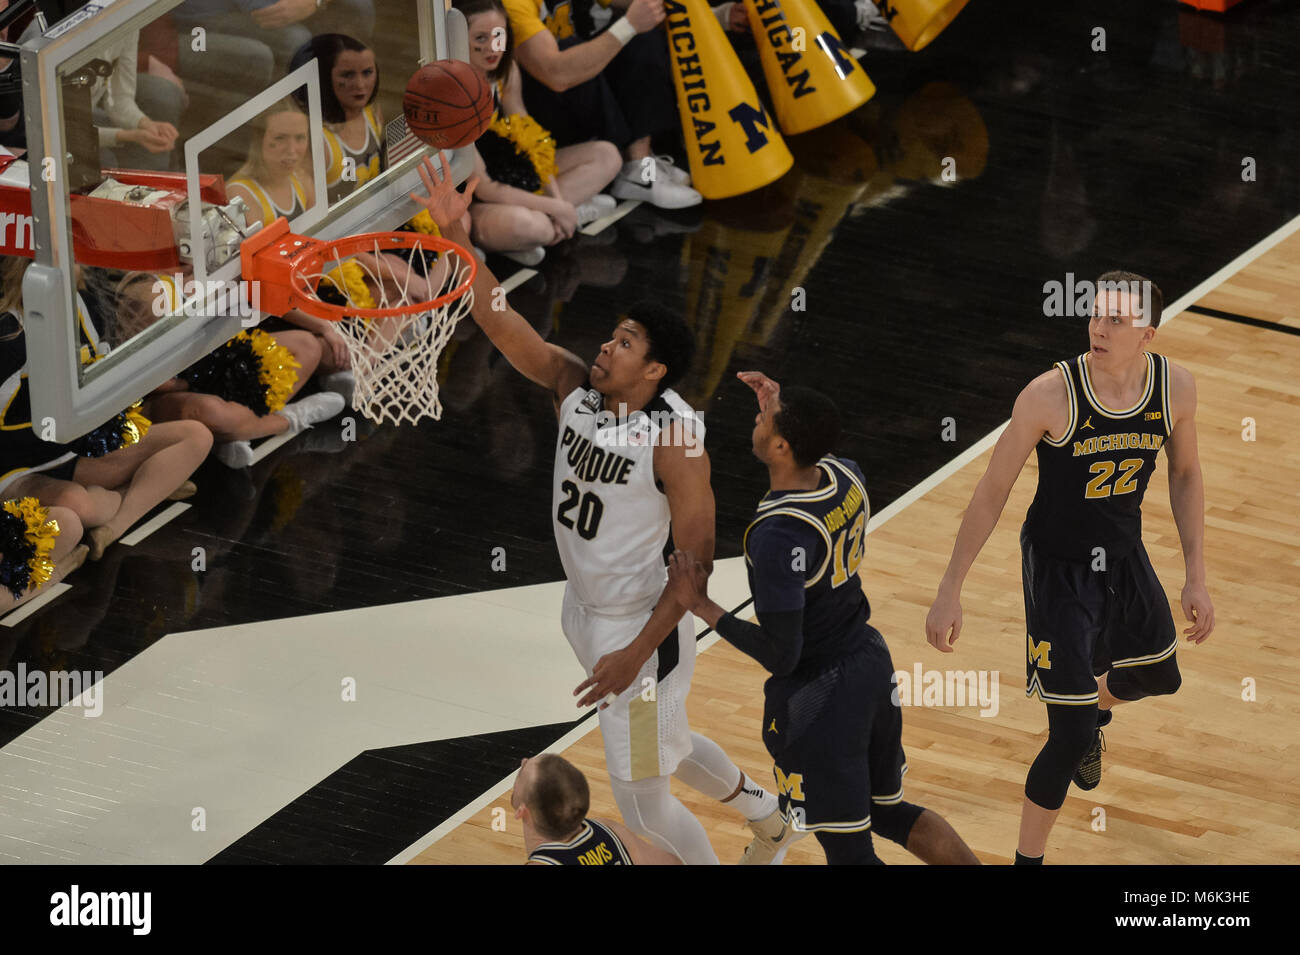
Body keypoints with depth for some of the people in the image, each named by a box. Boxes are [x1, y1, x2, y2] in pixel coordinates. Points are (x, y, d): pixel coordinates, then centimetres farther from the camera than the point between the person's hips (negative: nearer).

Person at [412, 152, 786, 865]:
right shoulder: (576, 389, -6)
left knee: (643, 804, -2)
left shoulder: (676, 438, -25)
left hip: (640, 627, -8)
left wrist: (637, 654, -26)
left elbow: (697, 561, -23)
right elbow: (500, 322, -11)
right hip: (585, 612, 8)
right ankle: (761, 811, 55)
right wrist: (455, 237, -23)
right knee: (666, 743, 29)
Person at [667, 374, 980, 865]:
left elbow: (780, 655, -27)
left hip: (816, 696, -8)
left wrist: (701, 607, -21)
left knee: (849, 851, 5)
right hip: (870, 660, 8)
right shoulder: (846, 477, -7)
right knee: (887, 813, 27)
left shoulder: (777, 537, -30)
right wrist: (781, 409, 16)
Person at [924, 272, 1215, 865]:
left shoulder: (1175, 387, -15)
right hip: (1058, 566, -5)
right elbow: (992, 492, -17)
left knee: (1158, 676, 29)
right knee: (1070, 738, -10)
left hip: (1126, 558, 6)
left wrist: (1196, 577, 2)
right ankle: (1027, 860, 10)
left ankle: (1094, 709, 65)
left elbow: (1185, 475, 3)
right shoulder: (1050, 395, -27)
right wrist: (950, 590, -15)